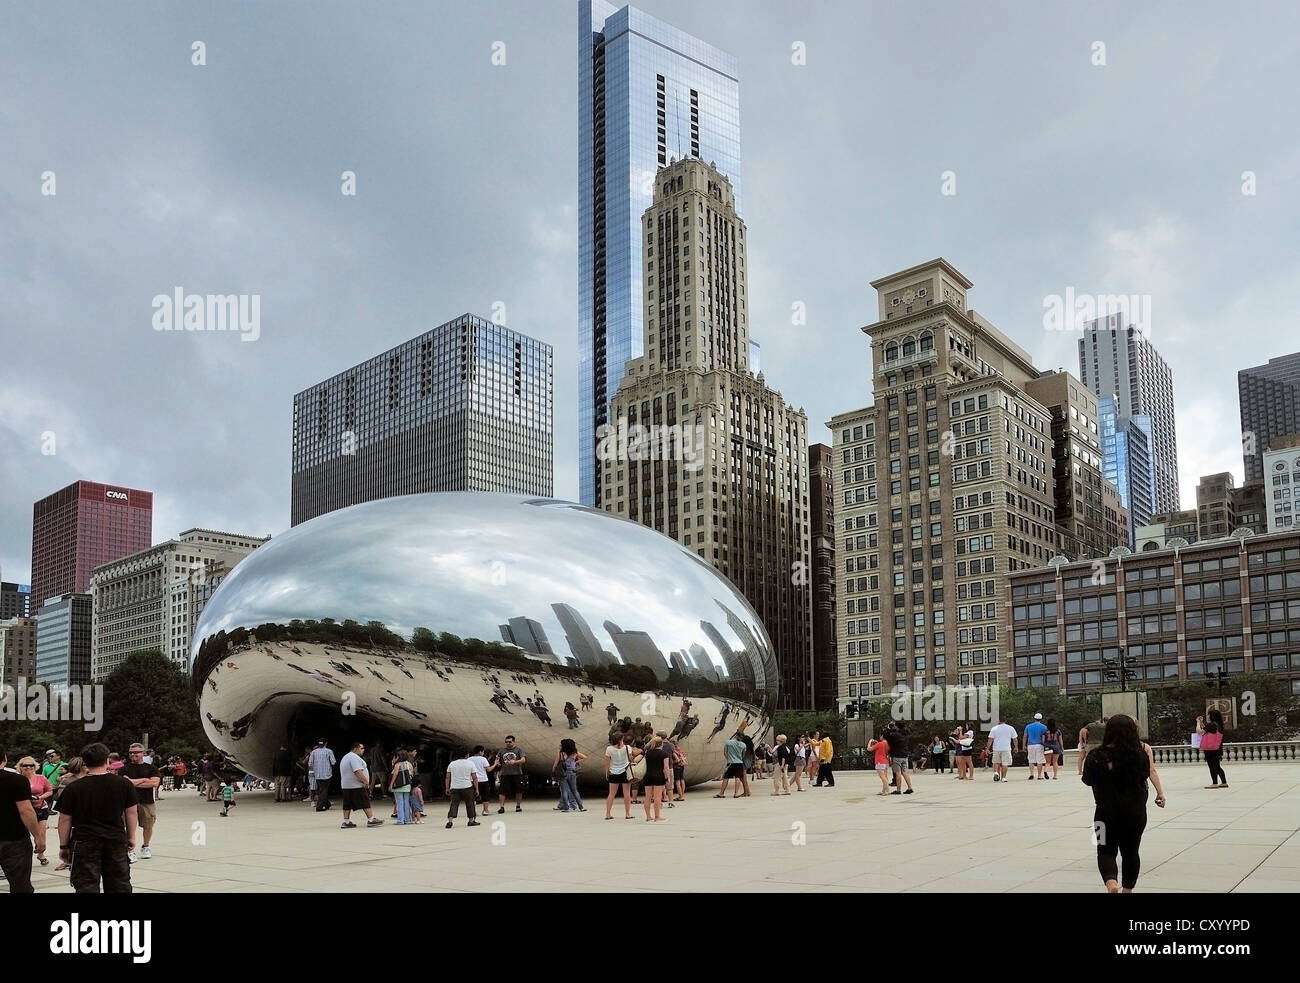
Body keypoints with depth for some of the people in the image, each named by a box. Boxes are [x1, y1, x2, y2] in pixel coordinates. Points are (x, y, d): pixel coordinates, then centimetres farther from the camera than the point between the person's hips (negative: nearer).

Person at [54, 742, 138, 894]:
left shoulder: (73, 788, -7)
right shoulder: (124, 784, -2)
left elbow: (65, 820, -4)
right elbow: (131, 813, 4)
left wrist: (63, 846, 6)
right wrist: (131, 837, 15)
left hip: (84, 843, -2)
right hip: (117, 840, 2)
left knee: (87, 886, 2)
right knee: (120, 884, 14)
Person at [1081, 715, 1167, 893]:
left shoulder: (1097, 756, -14)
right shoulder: (1141, 752, -10)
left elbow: (1088, 781, -1)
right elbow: (1150, 773, 6)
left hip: (1107, 811, -2)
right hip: (1136, 811, 2)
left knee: (1106, 851, 8)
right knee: (1131, 851, 19)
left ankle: (1111, 881, -18)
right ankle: (1128, 888, 31)